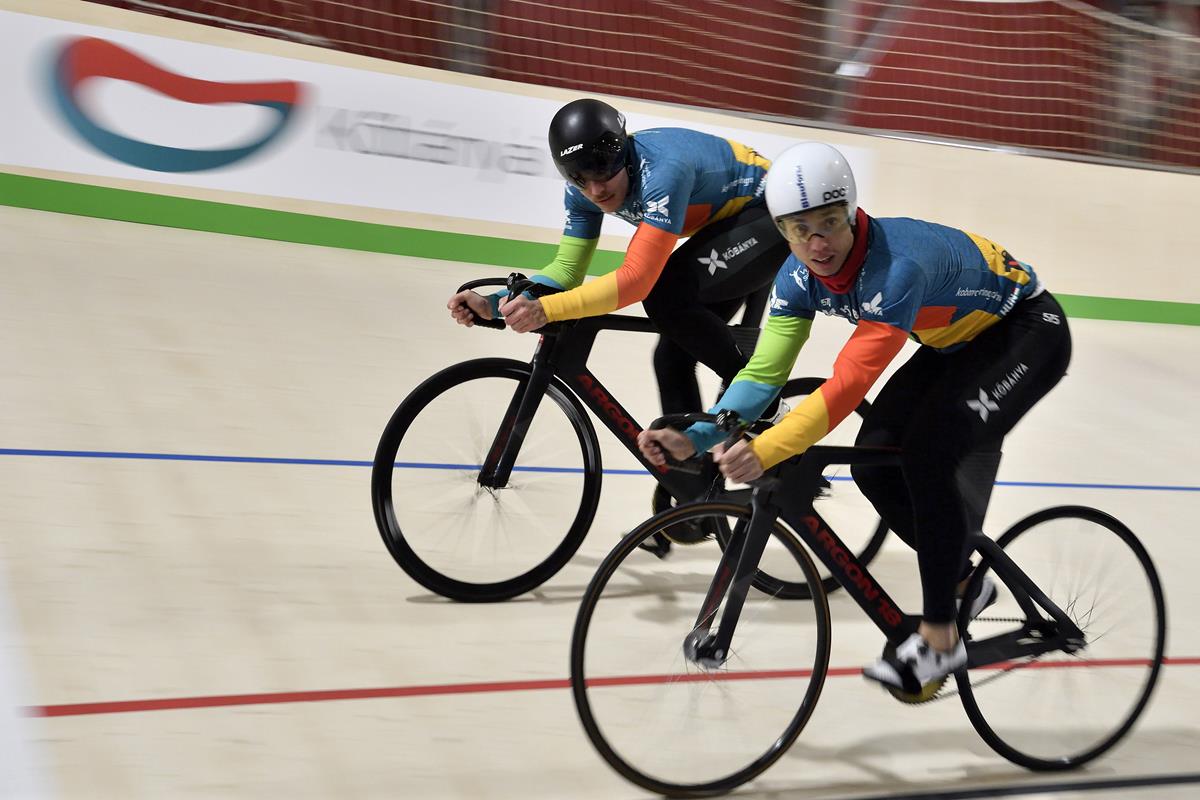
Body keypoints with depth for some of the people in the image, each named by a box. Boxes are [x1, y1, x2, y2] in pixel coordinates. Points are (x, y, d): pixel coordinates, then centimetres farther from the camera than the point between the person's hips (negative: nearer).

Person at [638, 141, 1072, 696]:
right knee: (874, 462, -7)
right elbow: (763, 372, -15)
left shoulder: (898, 264, -39)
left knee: (927, 454, -25)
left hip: (1028, 331, -8)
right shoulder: (800, 277, -15)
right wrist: (694, 438, -29)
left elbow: (850, 382, -45)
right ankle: (962, 581, 15)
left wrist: (765, 451, -52)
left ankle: (940, 640, -14)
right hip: (957, 342, 8)